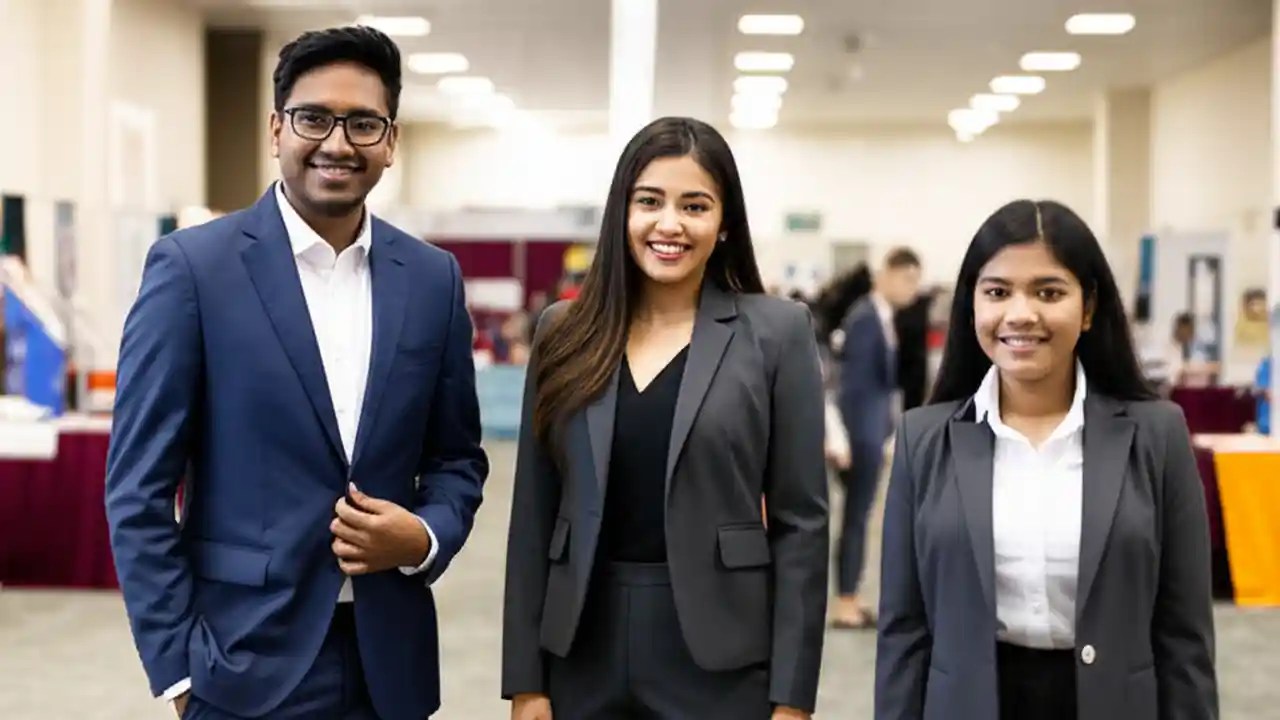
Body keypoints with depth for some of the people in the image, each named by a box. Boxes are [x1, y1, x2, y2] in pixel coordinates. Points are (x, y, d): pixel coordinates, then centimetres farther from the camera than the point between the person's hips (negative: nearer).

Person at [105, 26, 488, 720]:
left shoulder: (433, 277, 5)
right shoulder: (192, 266, -7)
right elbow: (140, 486, -7)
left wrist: (425, 537, -8)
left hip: (390, 660, 4)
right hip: (247, 662, -4)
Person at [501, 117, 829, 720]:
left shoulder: (777, 331, -3)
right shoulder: (566, 333, 4)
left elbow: (800, 519, -4)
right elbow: (533, 515, 5)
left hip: (721, 662, -2)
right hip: (584, 654, 2)